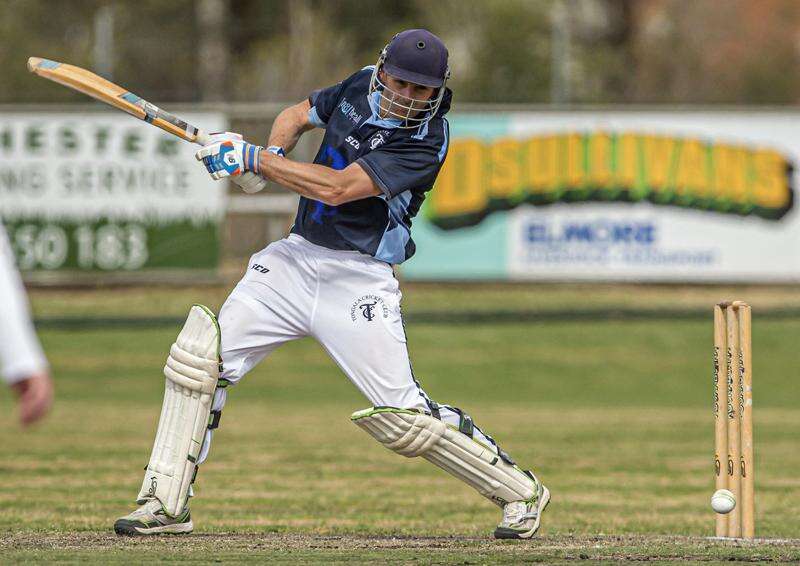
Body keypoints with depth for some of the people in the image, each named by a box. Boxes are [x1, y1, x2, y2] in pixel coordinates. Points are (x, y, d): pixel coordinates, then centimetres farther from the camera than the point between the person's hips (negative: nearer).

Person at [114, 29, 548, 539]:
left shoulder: (425, 141, -18)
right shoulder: (362, 87, 4)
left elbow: (336, 188, -24)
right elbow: (297, 116, 21)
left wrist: (251, 158, -19)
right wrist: (272, 155, -2)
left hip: (357, 281, -6)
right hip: (294, 260, 6)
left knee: (401, 416, -10)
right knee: (200, 354, -7)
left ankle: (520, 491, 9)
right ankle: (167, 505, 0)